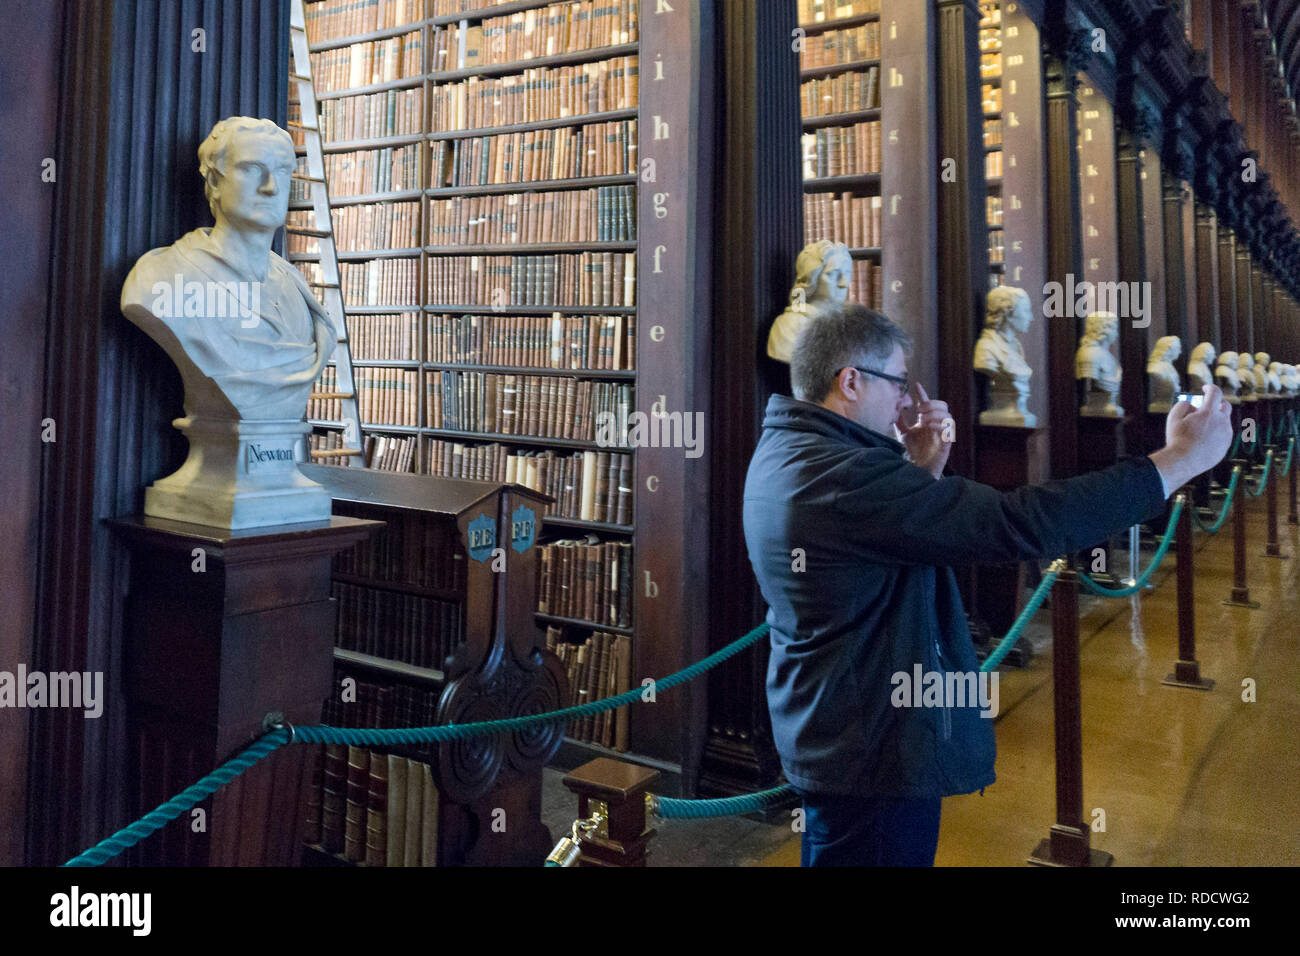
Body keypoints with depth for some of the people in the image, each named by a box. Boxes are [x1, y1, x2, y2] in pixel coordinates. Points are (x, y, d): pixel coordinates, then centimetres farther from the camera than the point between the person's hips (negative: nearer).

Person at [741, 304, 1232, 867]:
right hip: (873, 753, -10)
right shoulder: (840, 476, -27)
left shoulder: (780, 455, 5)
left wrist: (921, 471, -1)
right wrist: (1179, 459, -22)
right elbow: (1017, 524, -29)